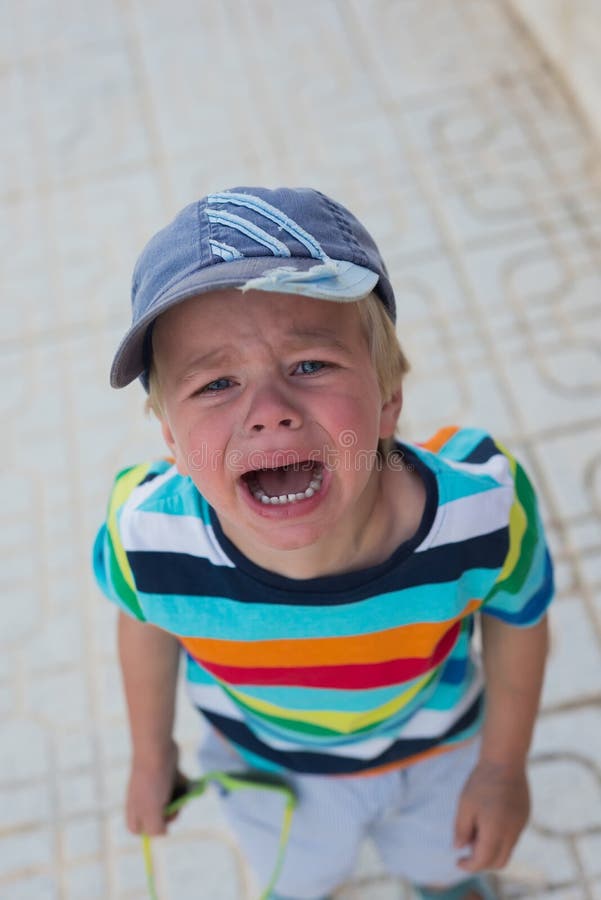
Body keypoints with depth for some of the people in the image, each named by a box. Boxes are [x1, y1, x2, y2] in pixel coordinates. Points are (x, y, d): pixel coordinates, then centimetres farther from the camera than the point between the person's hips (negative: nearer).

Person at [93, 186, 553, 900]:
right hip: (266, 769, 1)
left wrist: (504, 767, -1)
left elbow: (516, 622, -16)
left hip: (436, 755, 0)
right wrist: (151, 756, 4)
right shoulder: (146, 537, -39)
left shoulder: (482, 509, -40)